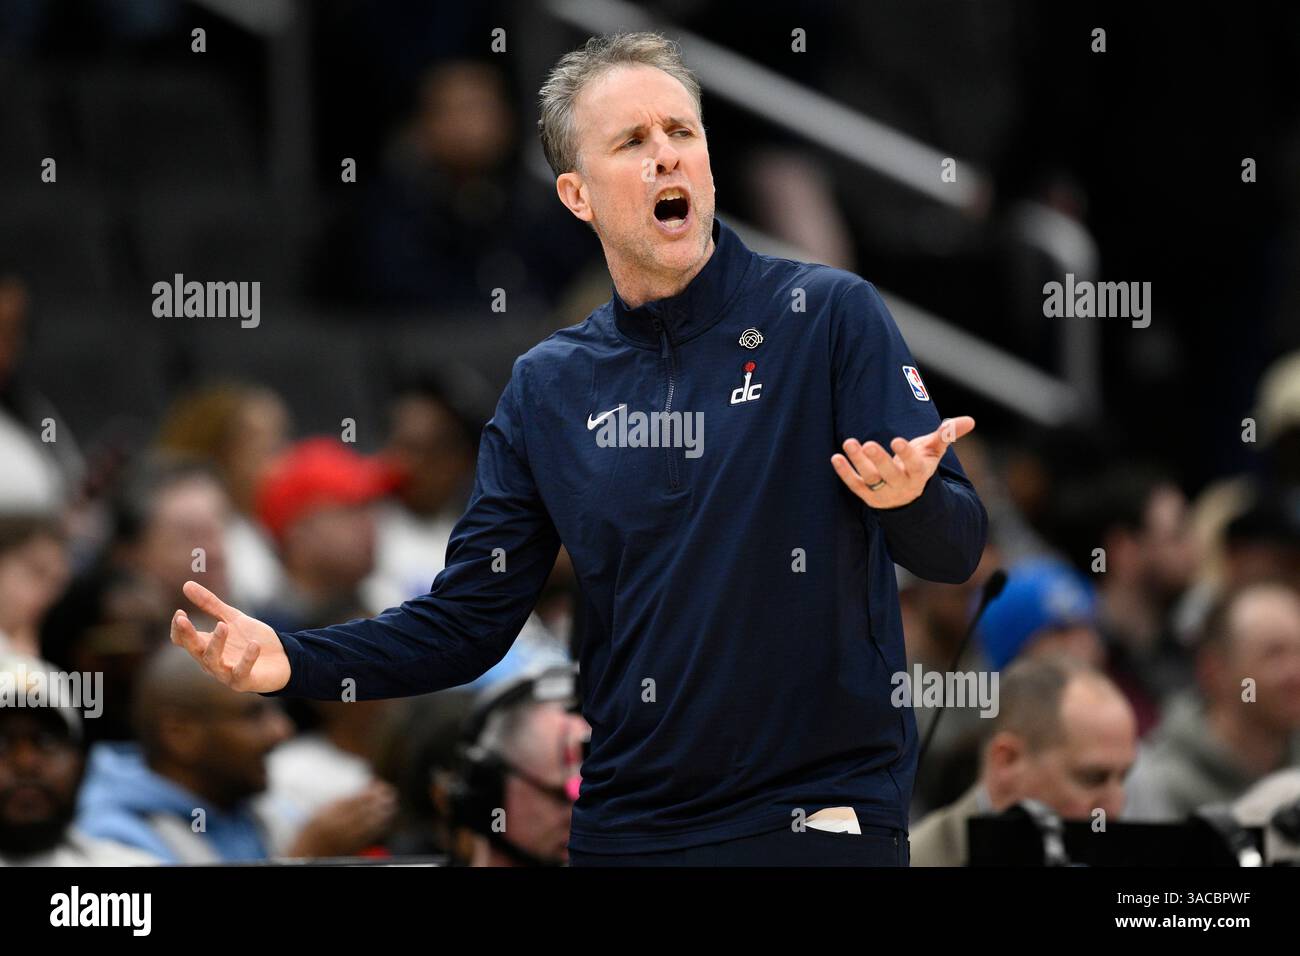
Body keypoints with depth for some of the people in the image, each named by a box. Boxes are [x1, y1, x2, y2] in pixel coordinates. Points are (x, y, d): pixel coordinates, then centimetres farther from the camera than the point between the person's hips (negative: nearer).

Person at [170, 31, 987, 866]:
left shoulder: (829, 315, -5)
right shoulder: (549, 388, 7)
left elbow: (955, 553, -10)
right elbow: (467, 622, 7)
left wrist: (911, 495, -33)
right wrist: (296, 662, -7)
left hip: (823, 818, -4)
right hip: (626, 827, 4)